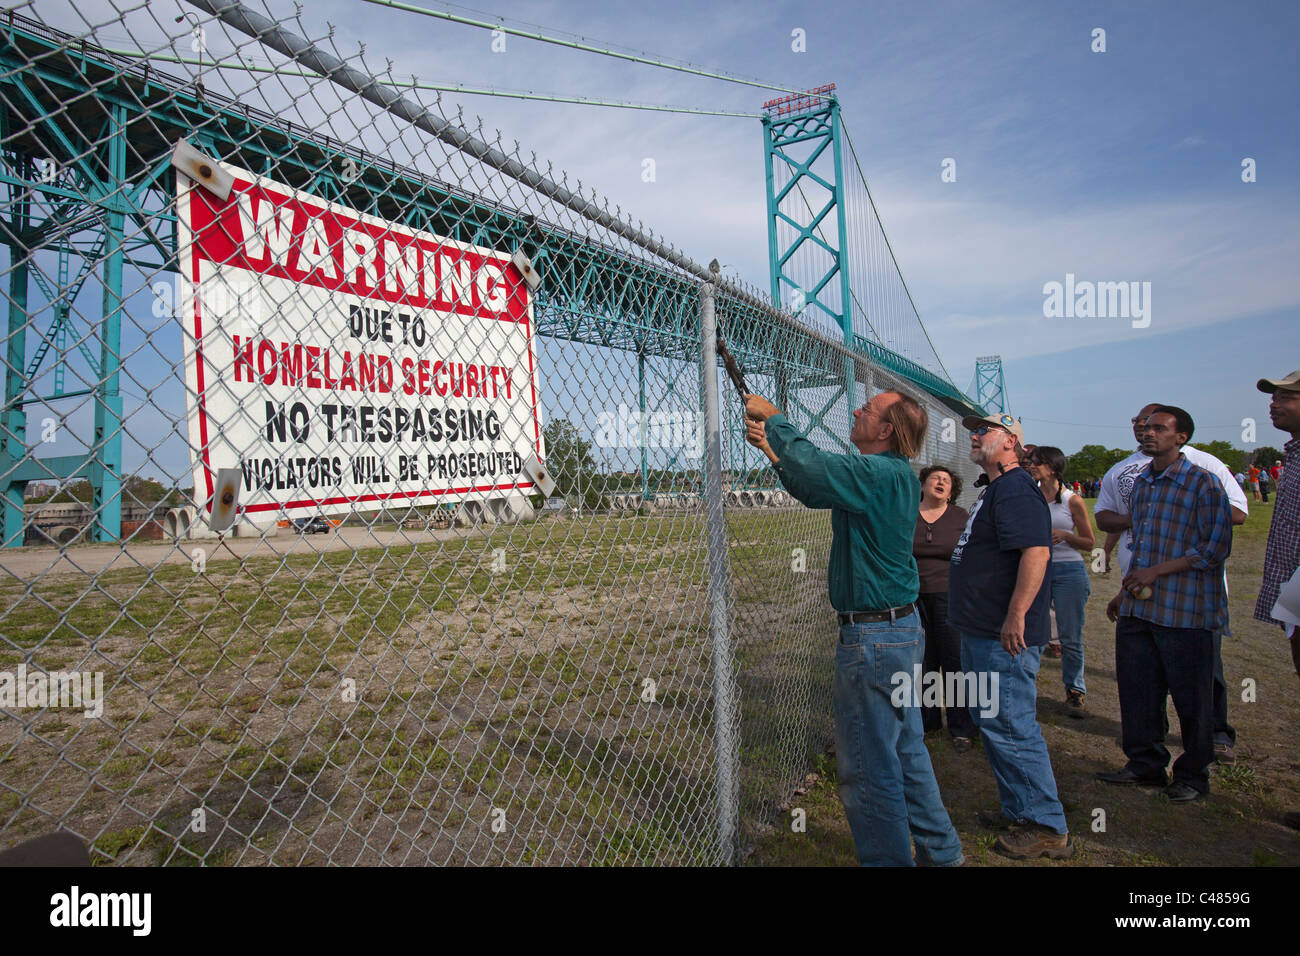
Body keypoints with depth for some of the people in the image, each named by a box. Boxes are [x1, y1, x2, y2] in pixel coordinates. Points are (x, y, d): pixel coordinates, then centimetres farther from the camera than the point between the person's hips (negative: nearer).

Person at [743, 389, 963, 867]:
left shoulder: (880, 474, -20)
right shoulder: (897, 476, 11)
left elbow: (811, 466, -31)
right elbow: (818, 487, 20)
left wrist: (774, 418, -15)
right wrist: (773, 451, 14)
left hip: (872, 638, -11)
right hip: (903, 627, 11)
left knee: (867, 766, 2)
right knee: (906, 751, 22)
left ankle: (888, 858, 15)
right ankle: (940, 852, 36)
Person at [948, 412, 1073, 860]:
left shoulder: (1015, 490, -16)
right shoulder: (996, 490, 18)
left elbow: (1037, 551, -29)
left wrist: (1016, 616, -31)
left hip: (1005, 637, -11)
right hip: (981, 633, 11)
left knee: (1010, 727, -3)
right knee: (993, 724, 18)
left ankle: (1048, 827, 11)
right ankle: (1018, 811, 31)